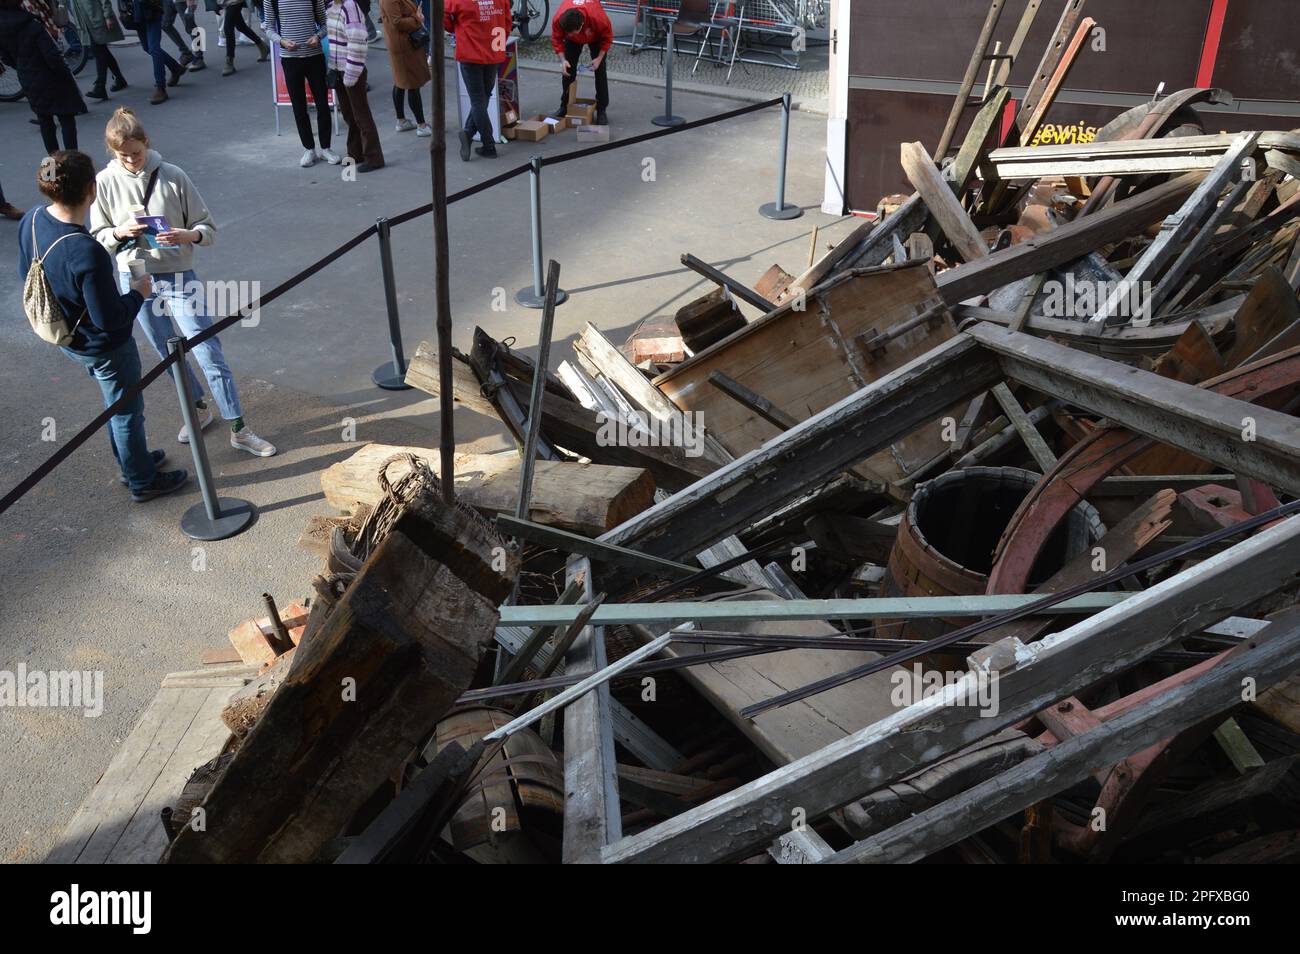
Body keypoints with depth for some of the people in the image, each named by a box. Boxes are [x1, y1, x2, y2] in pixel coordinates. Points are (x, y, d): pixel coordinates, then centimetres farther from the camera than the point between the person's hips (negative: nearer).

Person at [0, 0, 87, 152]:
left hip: (29, 84, 6)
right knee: (66, 119, 2)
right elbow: (52, 56, -23)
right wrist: (66, 75, -10)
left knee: (44, 122, 17)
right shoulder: (33, 26, -22)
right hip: (50, 80, -6)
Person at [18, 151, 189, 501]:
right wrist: (138, 293, -14)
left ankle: (134, 460, 50)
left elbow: (26, 273, 5)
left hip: (67, 337, 8)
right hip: (103, 347, -8)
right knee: (127, 411, 15)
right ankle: (142, 481, 36)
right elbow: (109, 318, -31)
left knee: (116, 403, 29)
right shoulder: (86, 252, -38)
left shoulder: (32, 220, -13)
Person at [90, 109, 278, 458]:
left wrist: (187, 235, -25)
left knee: (209, 354, -5)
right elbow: (99, 237, 5)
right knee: (169, 355, 16)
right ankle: (199, 410, 38)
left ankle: (239, 430, 1)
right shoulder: (105, 182, -4)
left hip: (178, 276, -2)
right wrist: (120, 232, -17)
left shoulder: (172, 176, -9)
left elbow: (208, 227, -4)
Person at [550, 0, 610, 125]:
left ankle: (601, 110, -1)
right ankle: (564, 106, 15)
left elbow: (607, 37, -23)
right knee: (568, 69, -1)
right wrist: (563, 60, -33)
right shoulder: (558, 19, -39)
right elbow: (556, 40, -20)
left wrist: (599, 57, -28)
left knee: (600, 70, -8)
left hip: (596, 37, -2)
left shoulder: (598, 17, -45)